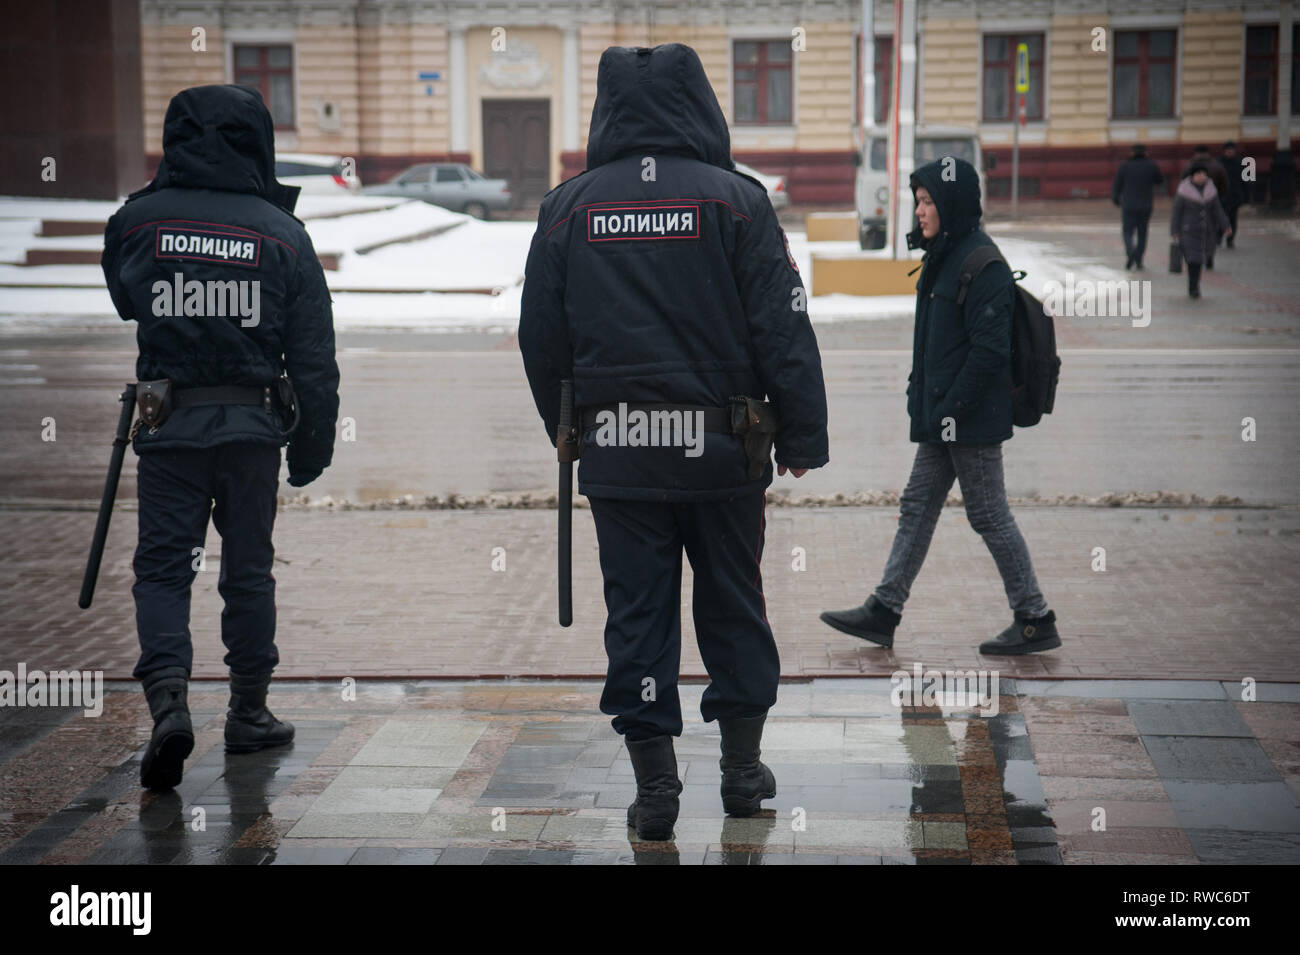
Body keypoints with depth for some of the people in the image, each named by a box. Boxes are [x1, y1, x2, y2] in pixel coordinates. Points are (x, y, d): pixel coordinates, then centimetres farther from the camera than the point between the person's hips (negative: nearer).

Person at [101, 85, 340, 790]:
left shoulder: (137, 221, -2)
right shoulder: (282, 232, -3)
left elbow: (124, 302, 18)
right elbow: (313, 355, -1)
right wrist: (312, 443, 7)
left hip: (167, 423, 0)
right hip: (252, 425, 1)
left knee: (162, 567, 3)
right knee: (248, 569, 13)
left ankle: (168, 699, -17)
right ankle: (249, 712, 21)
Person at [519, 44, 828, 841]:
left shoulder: (569, 208, 2)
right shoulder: (736, 200, -4)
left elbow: (542, 338, 7)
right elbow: (784, 330, -6)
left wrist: (569, 432, 19)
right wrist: (803, 437, 0)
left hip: (616, 451, 1)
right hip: (722, 446, -1)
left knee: (637, 611, 6)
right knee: (733, 603, 13)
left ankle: (655, 783, 7)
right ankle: (743, 768, 22)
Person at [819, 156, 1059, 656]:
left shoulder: (982, 265, -17)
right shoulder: (943, 256, 13)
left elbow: (988, 349, -21)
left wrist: (953, 407, -20)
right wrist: (921, 394, 13)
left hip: (972, 421, -10)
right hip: (940, 418, 10)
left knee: (988, 515, -2)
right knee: (917, 507, 11)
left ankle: (1035, 620, 9)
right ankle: (883, 611, 17)